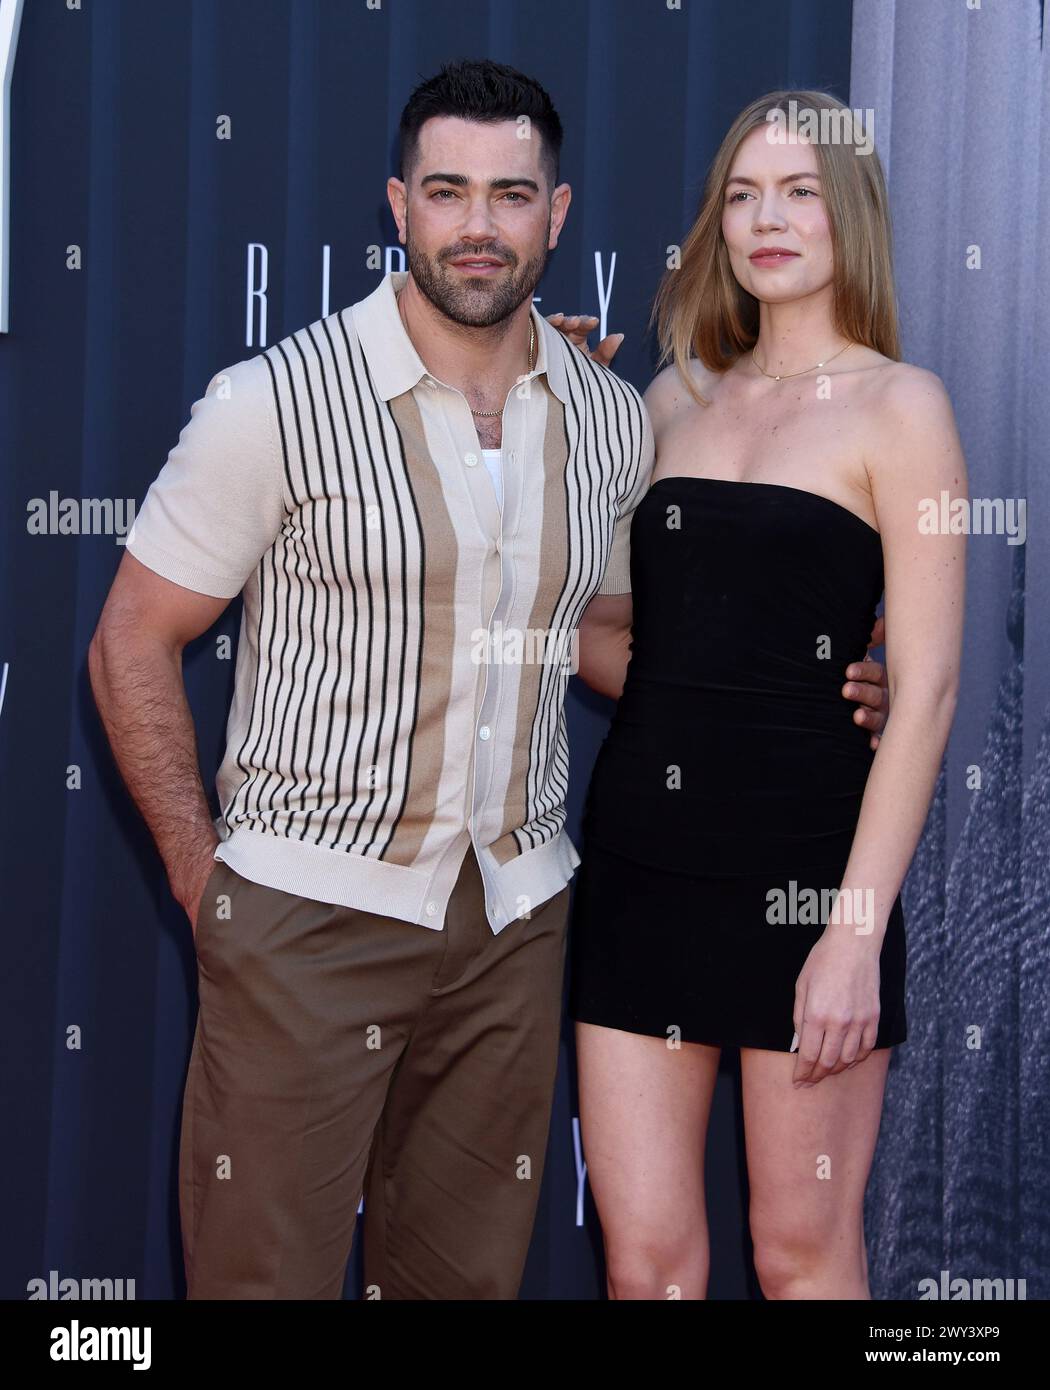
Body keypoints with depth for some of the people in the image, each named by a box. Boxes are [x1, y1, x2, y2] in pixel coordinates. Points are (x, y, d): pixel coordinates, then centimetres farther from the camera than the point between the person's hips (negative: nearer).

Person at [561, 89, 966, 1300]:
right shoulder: (678, 397, 13)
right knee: (642, 1251, 5)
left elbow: (925, 685, -8)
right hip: (642, 850, 4)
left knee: (801, 1245, 6)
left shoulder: (896, 406, -2)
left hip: (804, 862, -4)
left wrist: (859, 928, -15)